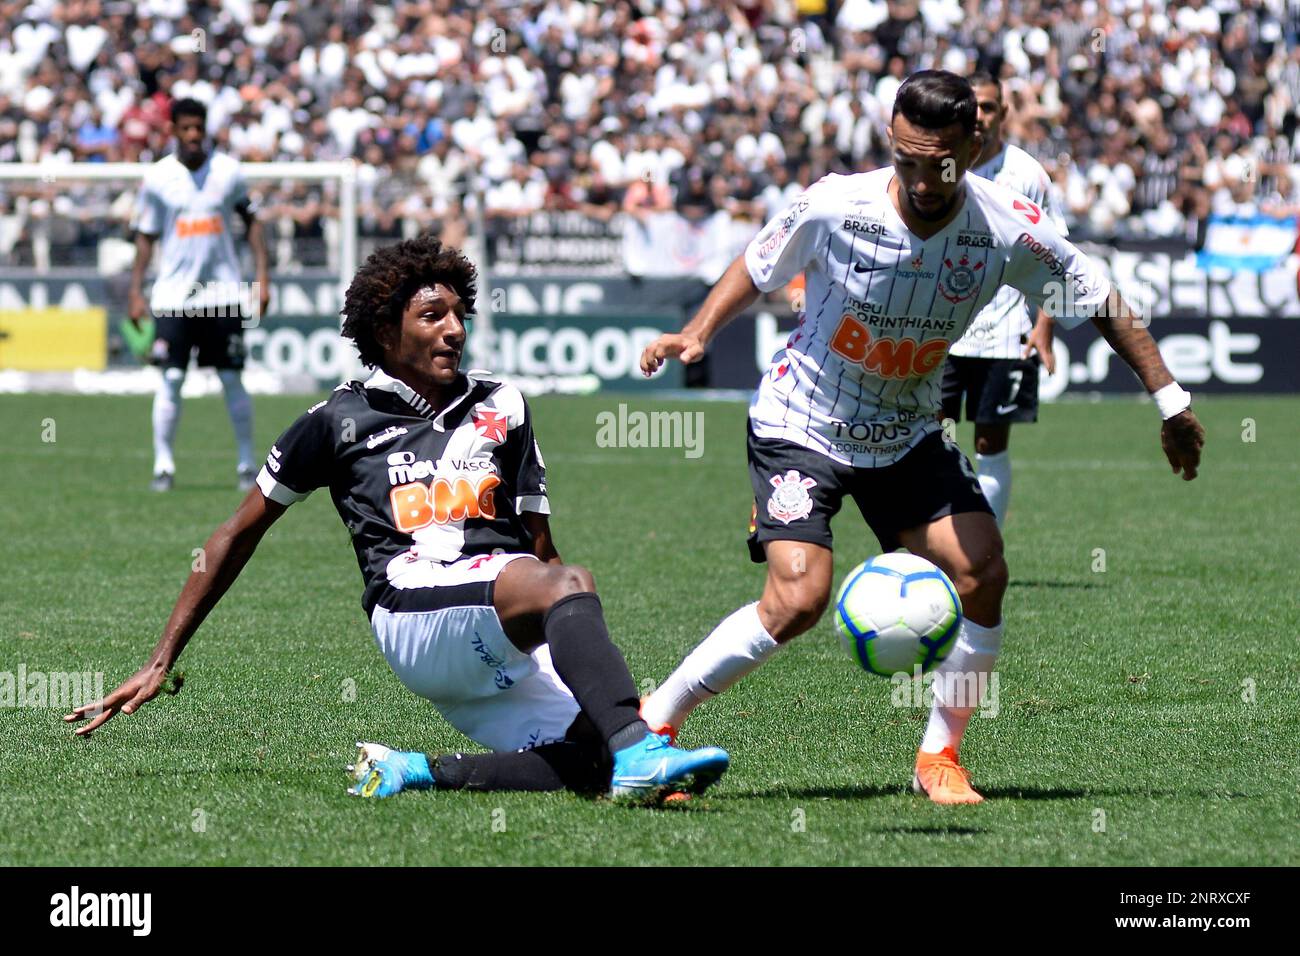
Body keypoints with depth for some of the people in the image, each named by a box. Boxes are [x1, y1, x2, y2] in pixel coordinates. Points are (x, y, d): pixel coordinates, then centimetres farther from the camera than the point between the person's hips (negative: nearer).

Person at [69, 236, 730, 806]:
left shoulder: (501, 407, 23)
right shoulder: (342, 419, 14)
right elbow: (239, 535, 20)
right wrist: (162, 663, 17)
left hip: (506, 660, 5)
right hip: (414, 608, -5)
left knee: (595, 758, -24)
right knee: (569, 584, -35)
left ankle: (415, 773, -14)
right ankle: (639, 756, -54)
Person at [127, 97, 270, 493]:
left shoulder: (227, 171, 0)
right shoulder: (157, 178, -1)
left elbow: (251, 221, 10)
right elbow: (145, 236, 6)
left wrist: (261, 277, 3)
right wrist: (135, 291, 0)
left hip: (223, 293, 0)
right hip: (174, 294, 0)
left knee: (232, 379, 1)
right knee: (170, 379, -5)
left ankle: (247, 462, 10)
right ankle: (163, 464, 2)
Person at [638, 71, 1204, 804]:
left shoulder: (1011, 230, -18)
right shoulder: (834, 207, -23)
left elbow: (1103, 303, -5)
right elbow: (759, 268, -3)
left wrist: (1170, 402, -6)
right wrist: (698, 333, -17)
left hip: (909, 434, 4)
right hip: (801, 425, -4)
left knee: (983, 572, -12)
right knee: (799, 599, -20)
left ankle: (940, 758, 5)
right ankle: (651, 724, -6)